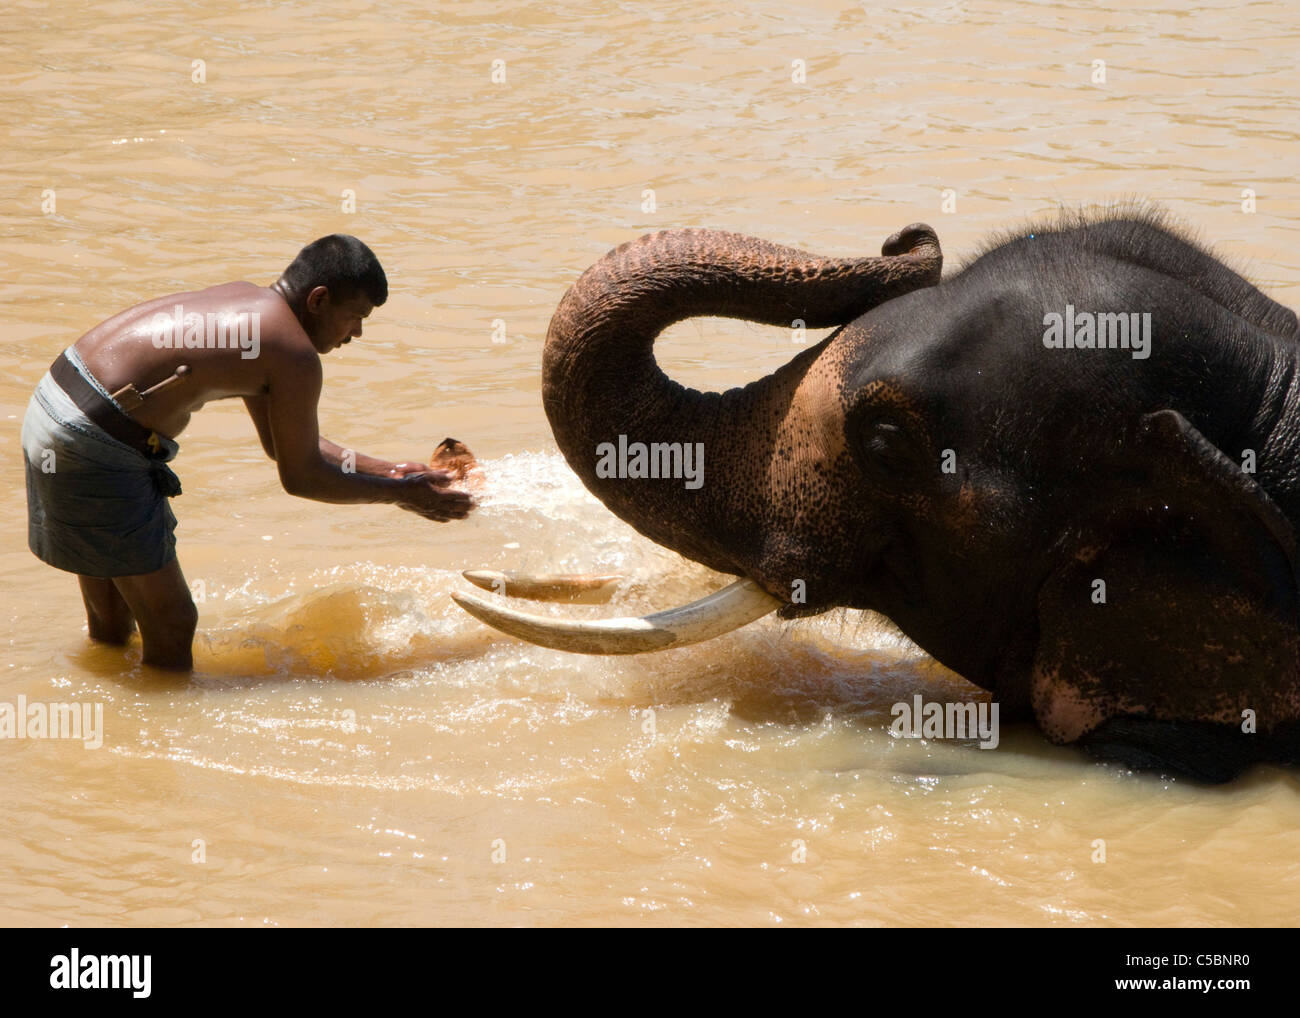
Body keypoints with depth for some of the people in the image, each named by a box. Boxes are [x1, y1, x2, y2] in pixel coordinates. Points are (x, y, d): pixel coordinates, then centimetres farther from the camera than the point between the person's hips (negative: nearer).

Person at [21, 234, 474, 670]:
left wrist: (388, 471, 25)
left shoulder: (245, 301, 17)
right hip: (97, 449, -10)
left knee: (111, 625, 23)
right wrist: (400, 493, 8)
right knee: (171, 625, 0)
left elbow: (283, 444, 26)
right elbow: (300, 477, -2)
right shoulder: (295, 356, -12)